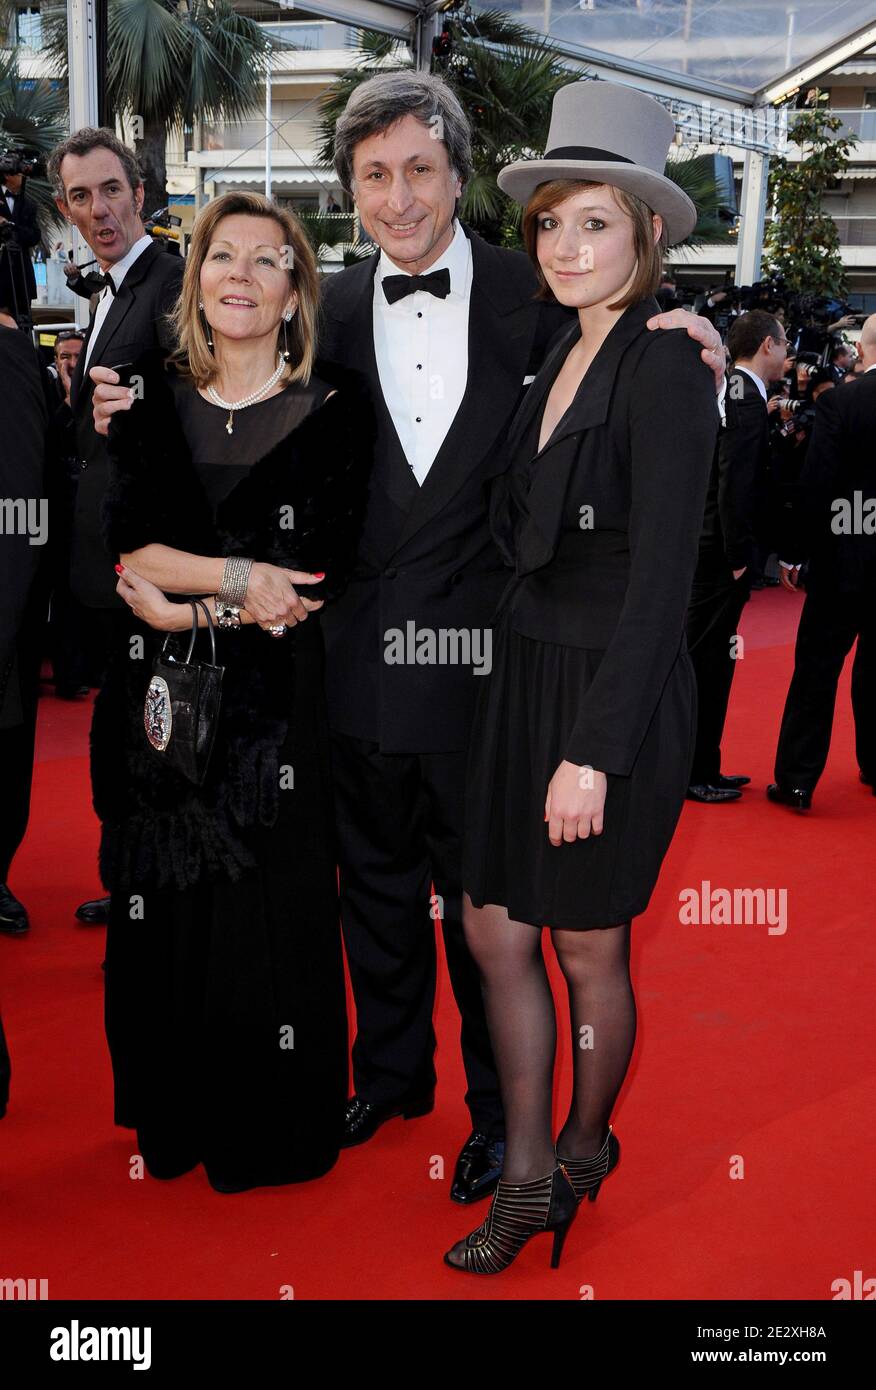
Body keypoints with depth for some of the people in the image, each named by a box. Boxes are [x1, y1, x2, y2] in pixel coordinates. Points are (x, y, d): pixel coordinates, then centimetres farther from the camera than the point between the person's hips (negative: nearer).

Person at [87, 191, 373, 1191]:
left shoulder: (332, 409, -2)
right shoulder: (149, 398, 7)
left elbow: (318, 577, -10)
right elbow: (128, 544, -5)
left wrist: (187, 605, -13)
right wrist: (237, 577, -16)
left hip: (273, 706, -3)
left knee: (269, 913, 3)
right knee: (163, 912, 10)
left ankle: (273, 1130, 22)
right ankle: (174, 1118, 29)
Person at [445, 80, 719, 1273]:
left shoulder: (665, 371, -16)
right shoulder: (563, 358, 9)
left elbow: (661, 582, -21)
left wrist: (594, 752, -23)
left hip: (616, 694, -8)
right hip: (527, 676, 8)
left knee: (587, 951, 10)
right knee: (494, 932, 11)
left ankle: (586, 1150, 35)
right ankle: (529, 1182, 27)